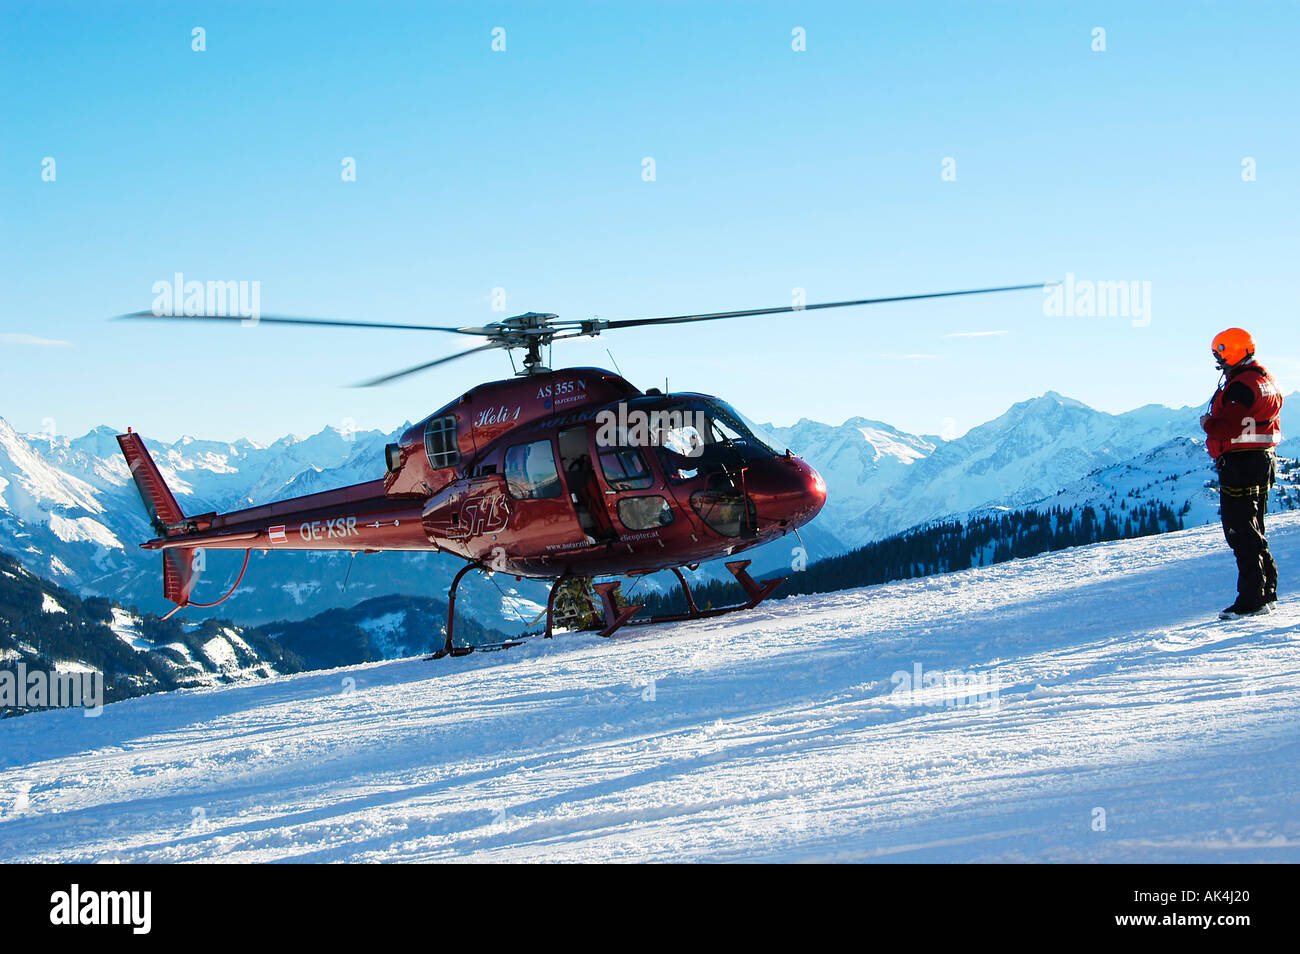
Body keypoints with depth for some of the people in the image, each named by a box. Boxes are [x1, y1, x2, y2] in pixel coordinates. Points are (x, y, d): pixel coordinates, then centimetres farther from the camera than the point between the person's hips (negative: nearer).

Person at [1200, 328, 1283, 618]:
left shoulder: (1241, 386, -18)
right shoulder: (1265, 379, 14)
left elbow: (1227, 428, -27)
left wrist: (1208, 423, -5)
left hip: (1240, 464, -10)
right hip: (1263, 461, 10)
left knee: (1241, 532, -7)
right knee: (1253, 530, 18)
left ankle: (1252, 599, -7)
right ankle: (1266, 593, 22)